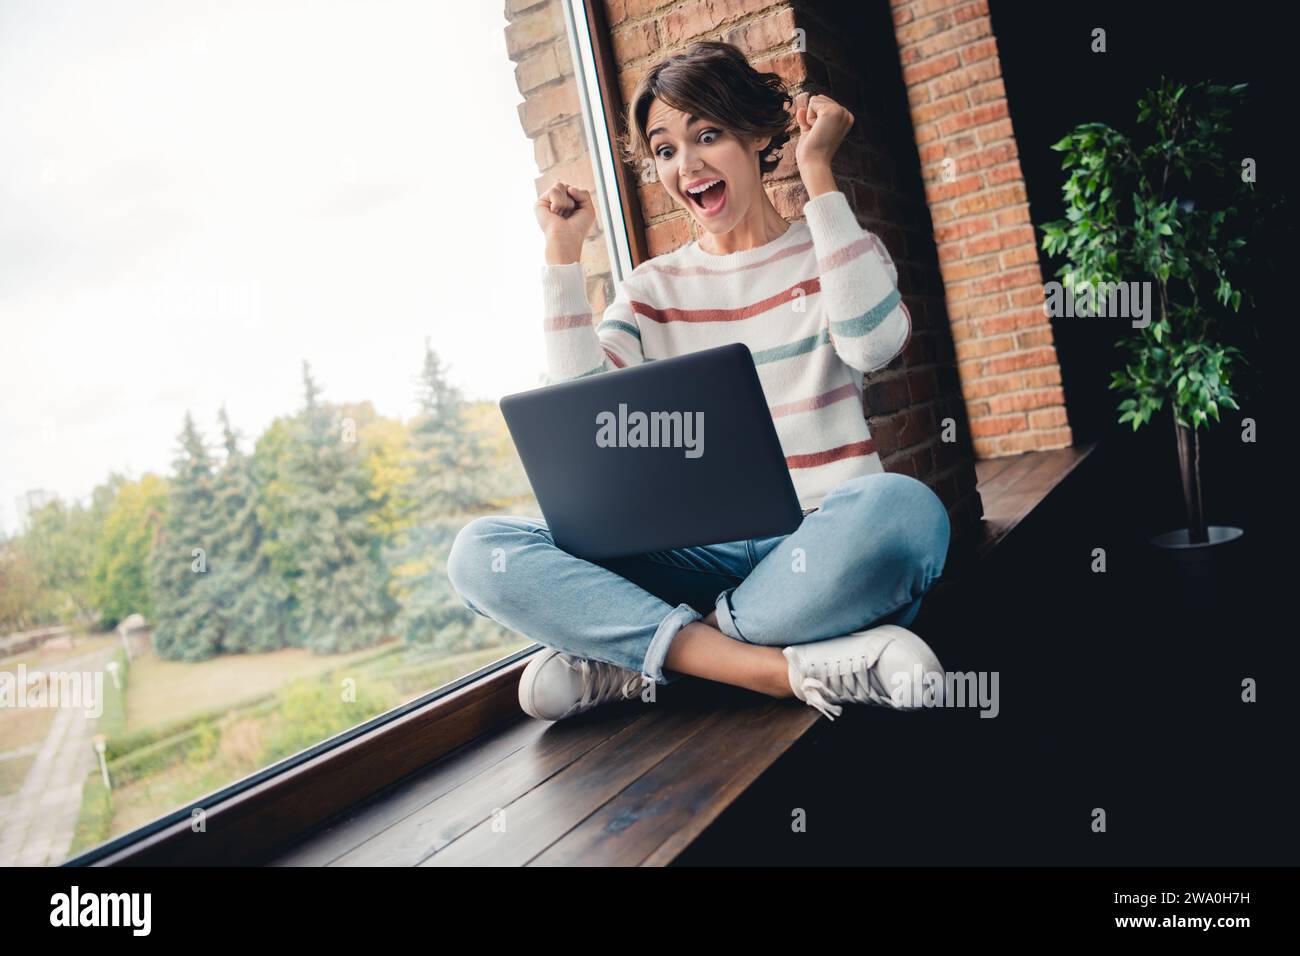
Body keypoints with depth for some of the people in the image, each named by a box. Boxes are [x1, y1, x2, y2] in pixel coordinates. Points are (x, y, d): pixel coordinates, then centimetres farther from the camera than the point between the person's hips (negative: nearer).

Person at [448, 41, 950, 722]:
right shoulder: (653, 288, 15)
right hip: (702, 553, 2)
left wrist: (818, 176, -10)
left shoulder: (832, 251, 9)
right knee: (481, 552, -19)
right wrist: (563, 254, 1)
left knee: (903, 508, -38)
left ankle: (631, 658, -22)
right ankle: (795, 667, -28)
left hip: (822, 540, -2)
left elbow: (875, 343, -15)